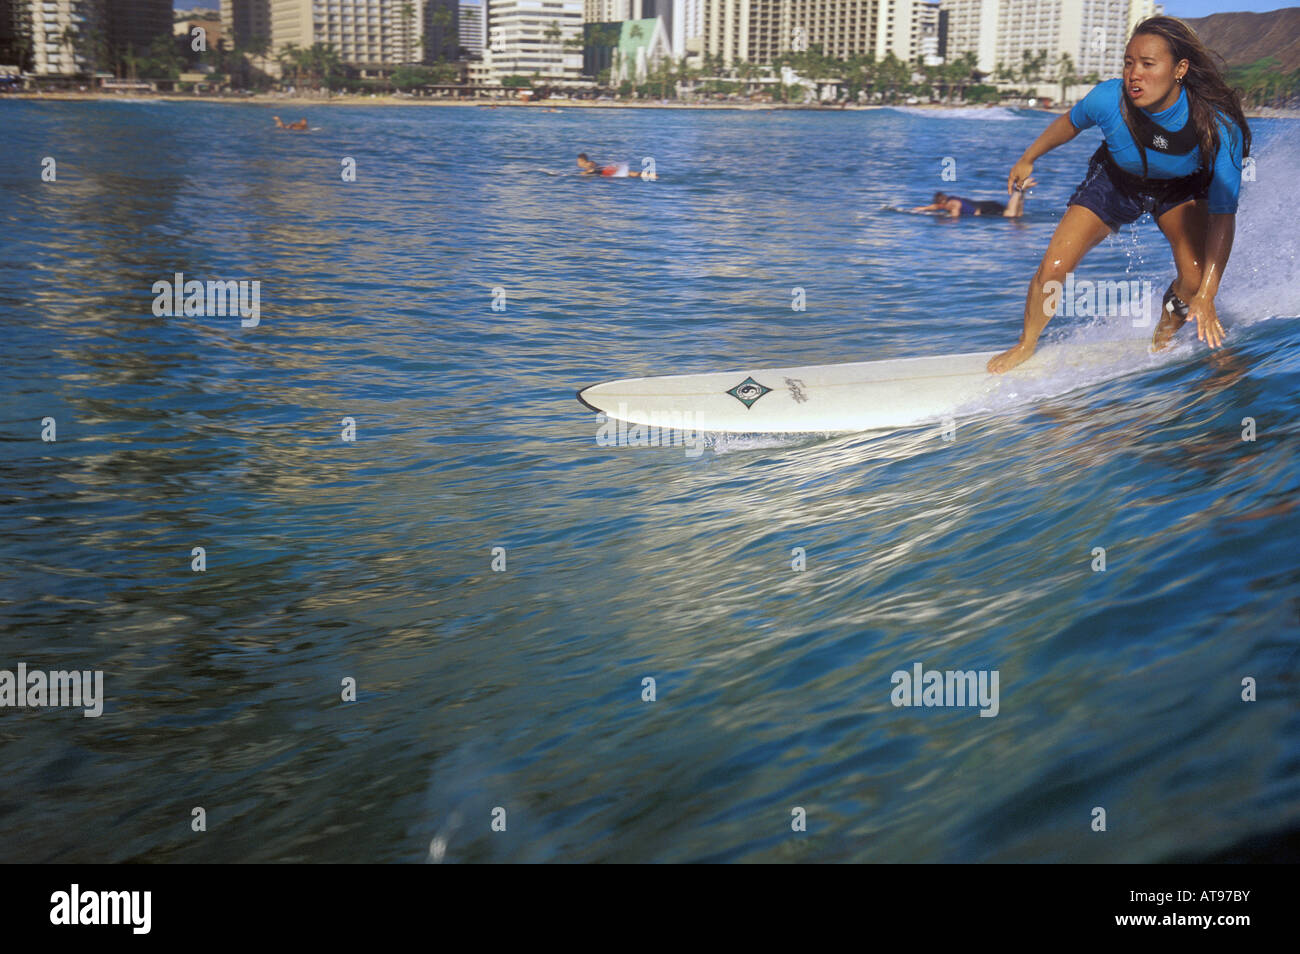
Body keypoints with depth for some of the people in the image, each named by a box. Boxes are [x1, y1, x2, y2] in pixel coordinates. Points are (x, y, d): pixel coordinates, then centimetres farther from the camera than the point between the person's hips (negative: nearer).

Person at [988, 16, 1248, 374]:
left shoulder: (1218, 127, -37)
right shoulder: (1108, 98, -34)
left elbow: (1223, 213, -33)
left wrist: (1206, 295, -40)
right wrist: (1027, 159, 8)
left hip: (1181, 188, 0)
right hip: (1115, 180, 0)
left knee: (1196, 280, -18)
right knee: (1052, 269, -10)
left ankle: (1161, 340, 17)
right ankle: (1026, 344, 18)